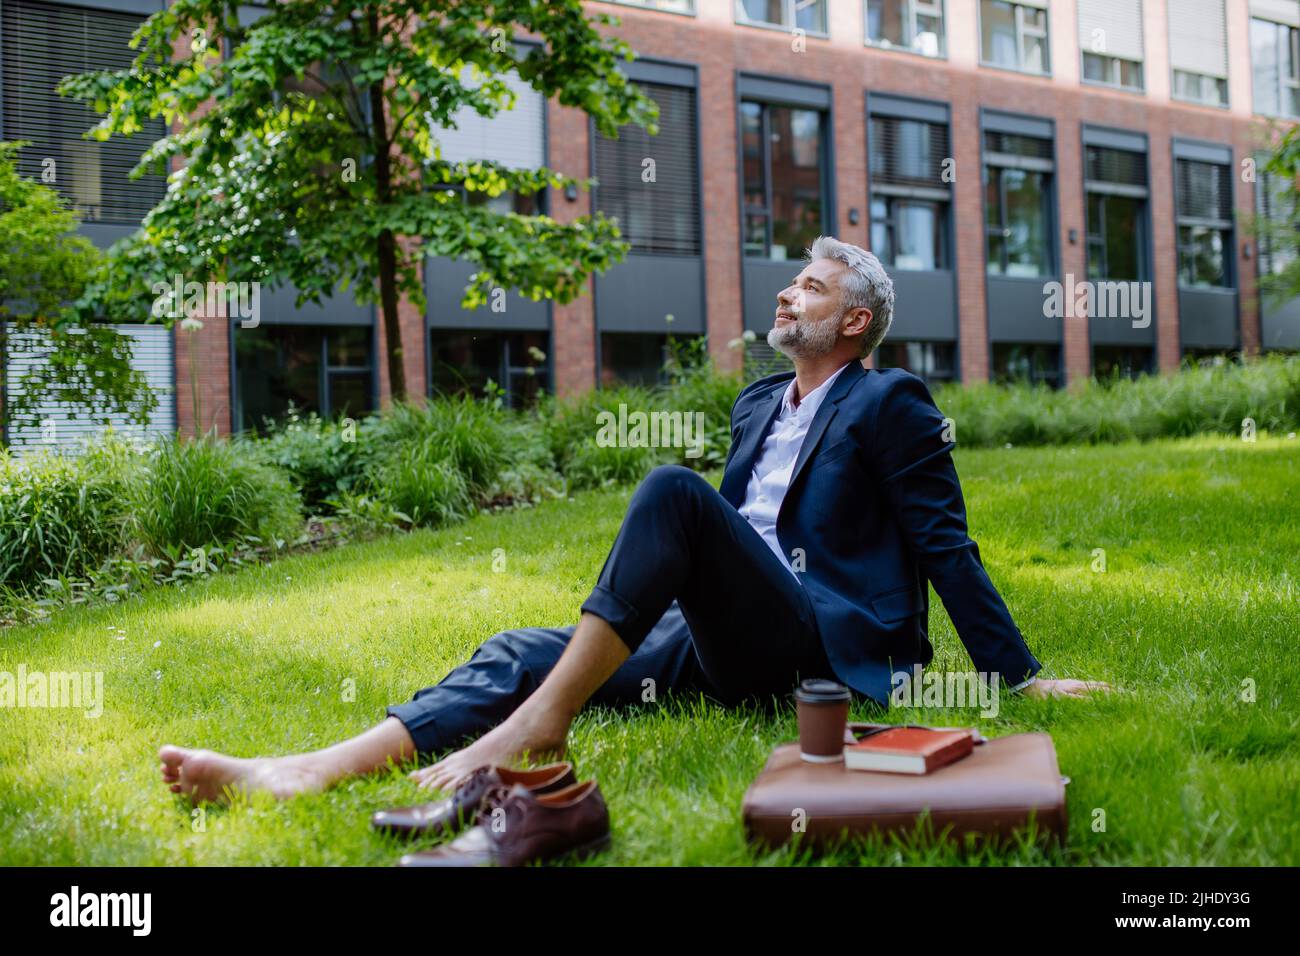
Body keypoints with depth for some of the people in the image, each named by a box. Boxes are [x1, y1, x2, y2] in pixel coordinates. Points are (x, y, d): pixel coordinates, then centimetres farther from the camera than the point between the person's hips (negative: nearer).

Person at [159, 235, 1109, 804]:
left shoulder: (891, 404, 3)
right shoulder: (758, 402, 25)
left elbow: (945, 546, 1)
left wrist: (1019, 675, -1)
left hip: (816, 650, -7)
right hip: (725, 646, 7)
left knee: (673, 490, -29)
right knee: (523, 652, -14)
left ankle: (540, 722, -34)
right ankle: (306, 771, -30)